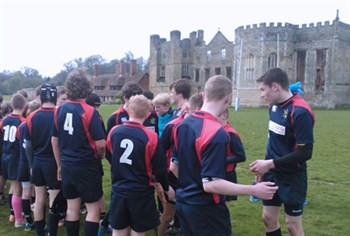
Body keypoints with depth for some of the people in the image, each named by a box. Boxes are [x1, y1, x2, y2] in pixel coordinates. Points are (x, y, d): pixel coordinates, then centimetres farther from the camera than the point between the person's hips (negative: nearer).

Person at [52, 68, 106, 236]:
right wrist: (101, 155, 4)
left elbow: (54, 141, 8)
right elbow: (100, 144, -18)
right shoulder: (89, 111, -17)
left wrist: (60, 165, 18)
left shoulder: (60, 110, 1)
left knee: (72, 208, 16)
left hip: (67, 166, 6)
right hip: (87, 167, -6)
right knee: (94, 209, 5)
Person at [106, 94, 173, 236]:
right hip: (141, 193, -4)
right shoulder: (150, 137, -18)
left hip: (118, 191, 4)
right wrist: (165, 188, 7)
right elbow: (159, 169, -11)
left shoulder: (113, 132, -5)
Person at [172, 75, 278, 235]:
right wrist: (254, 190, -23)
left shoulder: (183, 124, 2)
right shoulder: (217, 133, -24)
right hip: (205, 208, -8)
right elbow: (210, 184, -27)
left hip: (182, 202, 8)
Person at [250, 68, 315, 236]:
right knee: (268, 218, 14)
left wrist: (270, 163, -20)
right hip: (273, 174, 7)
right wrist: (266, 166, 8)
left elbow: (305, 153, -23)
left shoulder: (300, 112, -22)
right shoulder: (274, 105, 2)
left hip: (292, 177, -7)